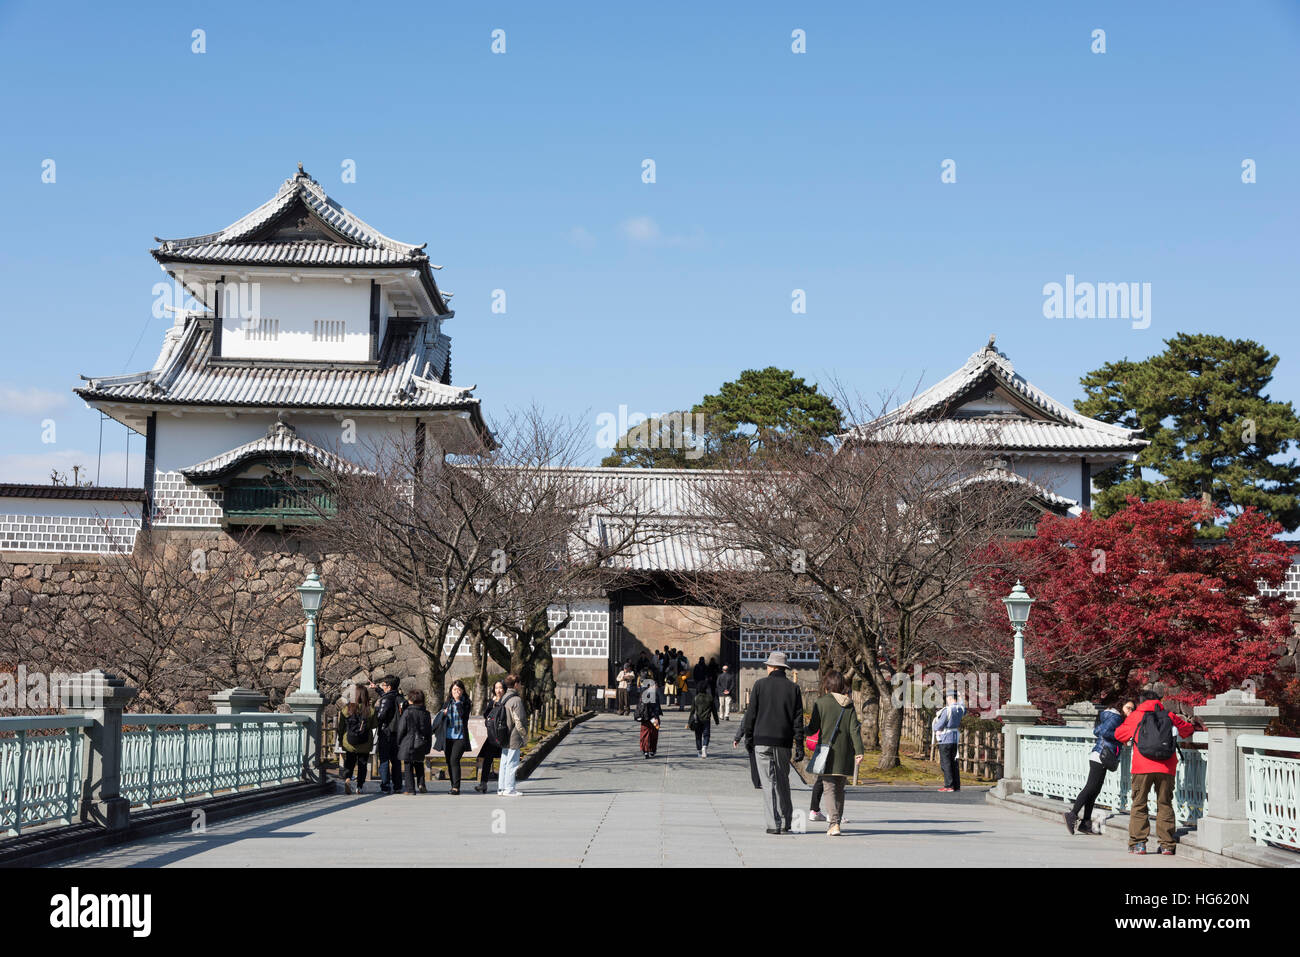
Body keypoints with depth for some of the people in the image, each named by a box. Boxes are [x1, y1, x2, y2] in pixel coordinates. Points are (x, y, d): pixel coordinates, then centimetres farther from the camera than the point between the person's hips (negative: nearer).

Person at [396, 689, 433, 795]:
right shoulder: (426, 714, 4)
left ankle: (410, 788, 2)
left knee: (409, 766, 3)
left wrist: (398, 743, 5)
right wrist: (428, 746, 17)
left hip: (408, 744, -4)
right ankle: (421, 784, 7)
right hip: (421, 746, 4)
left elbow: (401, 730, -7)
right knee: (419, 765, 21)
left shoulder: (407, 712, -10)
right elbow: (429, 731, 9)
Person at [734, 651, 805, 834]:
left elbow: (751, 713, -1)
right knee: (783, 782, 13)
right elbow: (798, 720, 3)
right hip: (784, 742, 2)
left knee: (768, 783, -1)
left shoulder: (760, 685, -1)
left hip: (762, 740, -2)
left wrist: (743, 735, 11)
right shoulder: (793, 688, 4)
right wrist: (799, 746, 5)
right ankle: (785, 823, 13)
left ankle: (773, 824, -7)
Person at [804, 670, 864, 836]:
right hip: (845, 753, 4)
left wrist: (806, 726, 17)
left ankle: (834, 823, -17)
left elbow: (813, 729, -4)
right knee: (839, 788, 15)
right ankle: (837, 821, 22)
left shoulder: (821, 702, -5)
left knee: (829, 786, -4)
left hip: (827, 749, -4)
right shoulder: (850, 705, 5)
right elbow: (854, 730, -1)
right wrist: (859, 752, -5)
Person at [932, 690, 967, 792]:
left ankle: (949, 786, -6)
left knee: (945, 763, -3)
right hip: (955, 739, 8)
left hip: (945, 740, -8)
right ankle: (957, 786, 12)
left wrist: (934, 726, 7)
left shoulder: (947, 710, -19)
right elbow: (964, 712, 31)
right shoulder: (960, 709, 3)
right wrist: (960, 701, 42)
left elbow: (938, 726, -15)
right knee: (954, 763, 12)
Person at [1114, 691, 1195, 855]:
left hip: (1142, 768, -1)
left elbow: (1118, 734, 21)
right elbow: (1187, 729, 28)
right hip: (1166, 768, 1)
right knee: (1165, 805, 10)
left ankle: (1138, 843, 3)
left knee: (1138, 805, 7)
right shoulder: (1169, 716, 14)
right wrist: (1182, 721, 48)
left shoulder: (1135, 716, 11)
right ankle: (1167, 844, 8)